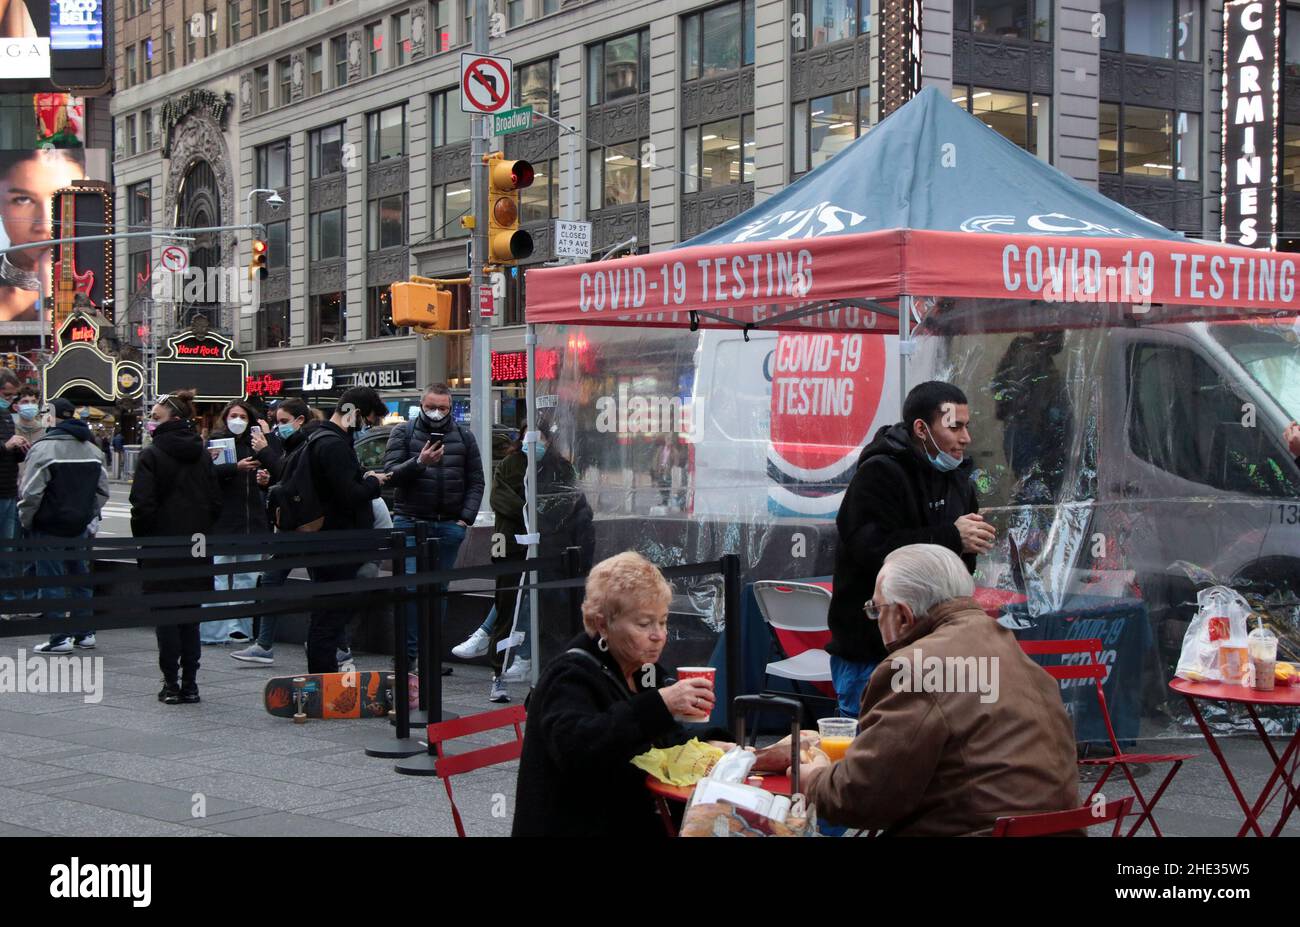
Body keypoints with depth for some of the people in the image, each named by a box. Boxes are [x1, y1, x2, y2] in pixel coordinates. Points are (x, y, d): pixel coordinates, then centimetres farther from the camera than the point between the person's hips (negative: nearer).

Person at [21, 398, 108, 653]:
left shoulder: (43, 447, -15)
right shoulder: (92, 449, 8)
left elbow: (31, 493, -15)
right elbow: (102, 490, 13)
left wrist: (26, 521, -1)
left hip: (49, 527, -6)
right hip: (80, 526, 6)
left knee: (52, 581, -1)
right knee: (80, 577, 14)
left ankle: (60, 638, -2)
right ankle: (84, 633, 18)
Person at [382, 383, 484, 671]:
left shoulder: (464, 438, 11)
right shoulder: (404, 433, 4)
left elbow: (476, 482, 11)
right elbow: (391, 473, -5)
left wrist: (465, 518, 0)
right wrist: (419, 462, -22)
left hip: (449, 526, 3)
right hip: (410, 521, -3)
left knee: (439, 589, 7)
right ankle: (408, 654, -6)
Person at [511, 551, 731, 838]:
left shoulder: (646, 671, 11)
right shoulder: (571, 676, -14)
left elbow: (670, 740, 21)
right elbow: (573, 747, -32)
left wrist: (707, 746, -2)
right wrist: (659, 704, -36)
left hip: (639, 823, 8)